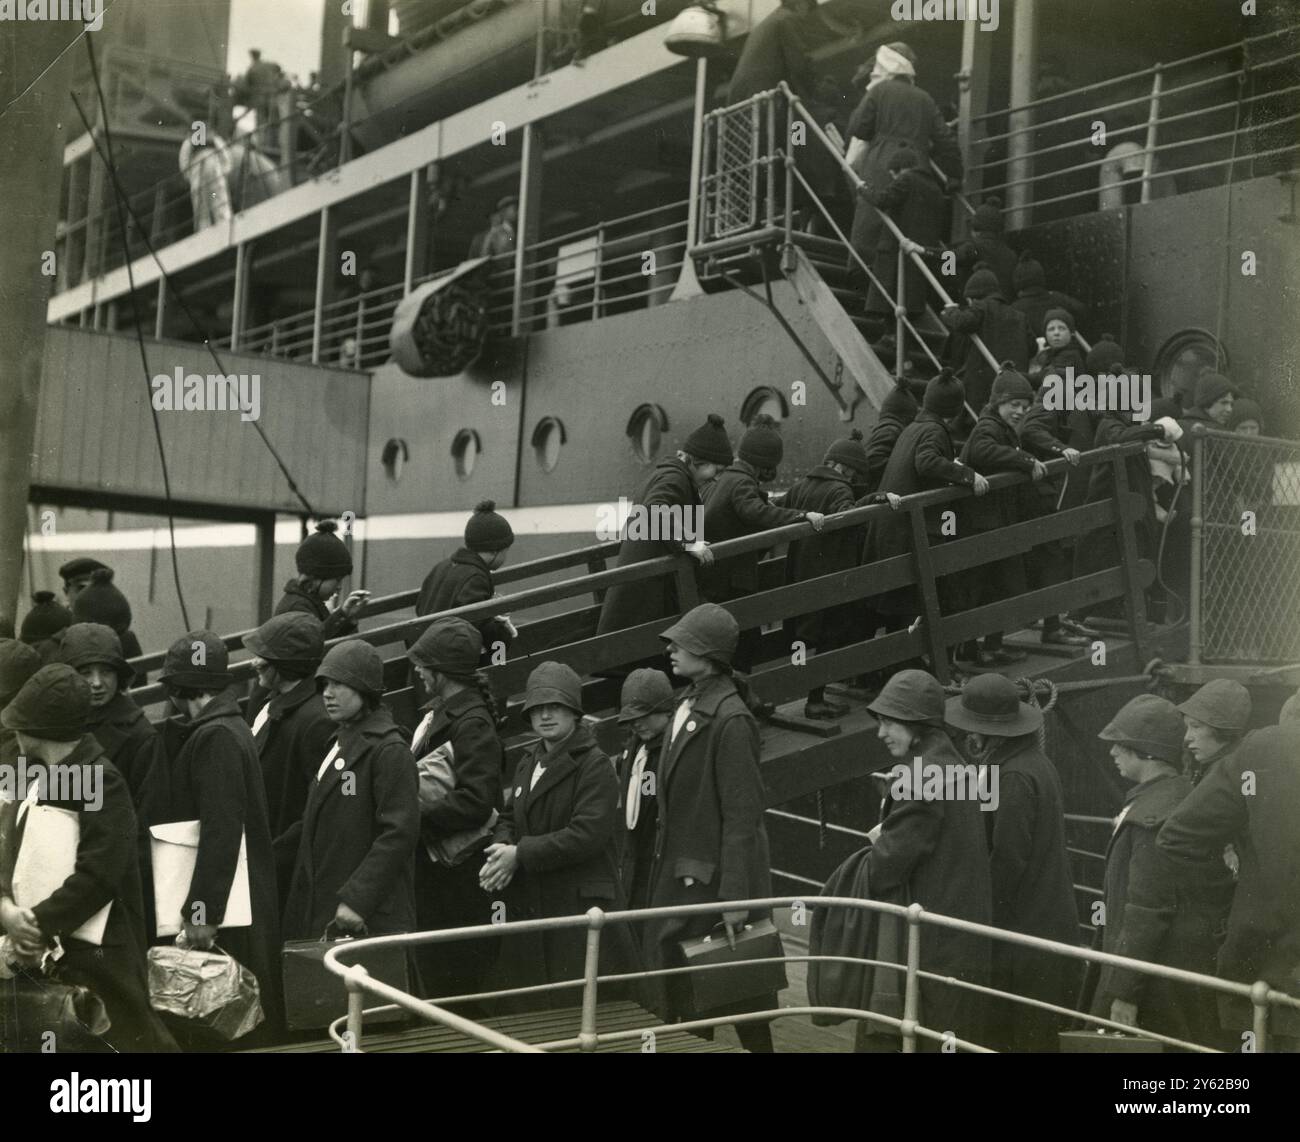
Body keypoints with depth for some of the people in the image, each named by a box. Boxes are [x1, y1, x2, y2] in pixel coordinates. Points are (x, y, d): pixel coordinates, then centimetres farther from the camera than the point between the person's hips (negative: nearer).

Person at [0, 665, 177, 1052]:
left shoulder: (102, 782, -14)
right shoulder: (32, 779, 13)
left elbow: (96, 876, -22)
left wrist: (35, 924, -18)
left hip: (98, 954, -8)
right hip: (39, 952, 8)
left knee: (132, 1038, 2)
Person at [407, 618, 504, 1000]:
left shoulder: (472, 724, -19)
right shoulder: (440, 711, 9)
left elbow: (476, 803, -25)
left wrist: (418, 816, -21)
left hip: (458, 868, -9)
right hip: (432, 861, 9)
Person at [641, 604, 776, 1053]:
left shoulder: (730, 721, -21)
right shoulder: (688, 703, 6)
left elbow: (741, 815, -21)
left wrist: (735, 896, -21)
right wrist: (665, 862, 16)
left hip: (712, 877, -9)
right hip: (678, 869, 9)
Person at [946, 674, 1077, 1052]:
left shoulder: (1013, 778, -22)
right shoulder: (1035, 762, 9)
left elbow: (1007, 860, -22)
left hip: (1022, 935, -10)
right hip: (1048, 920, 10)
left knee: (1020, 1037, 1)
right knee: (1036, 1033, 18)